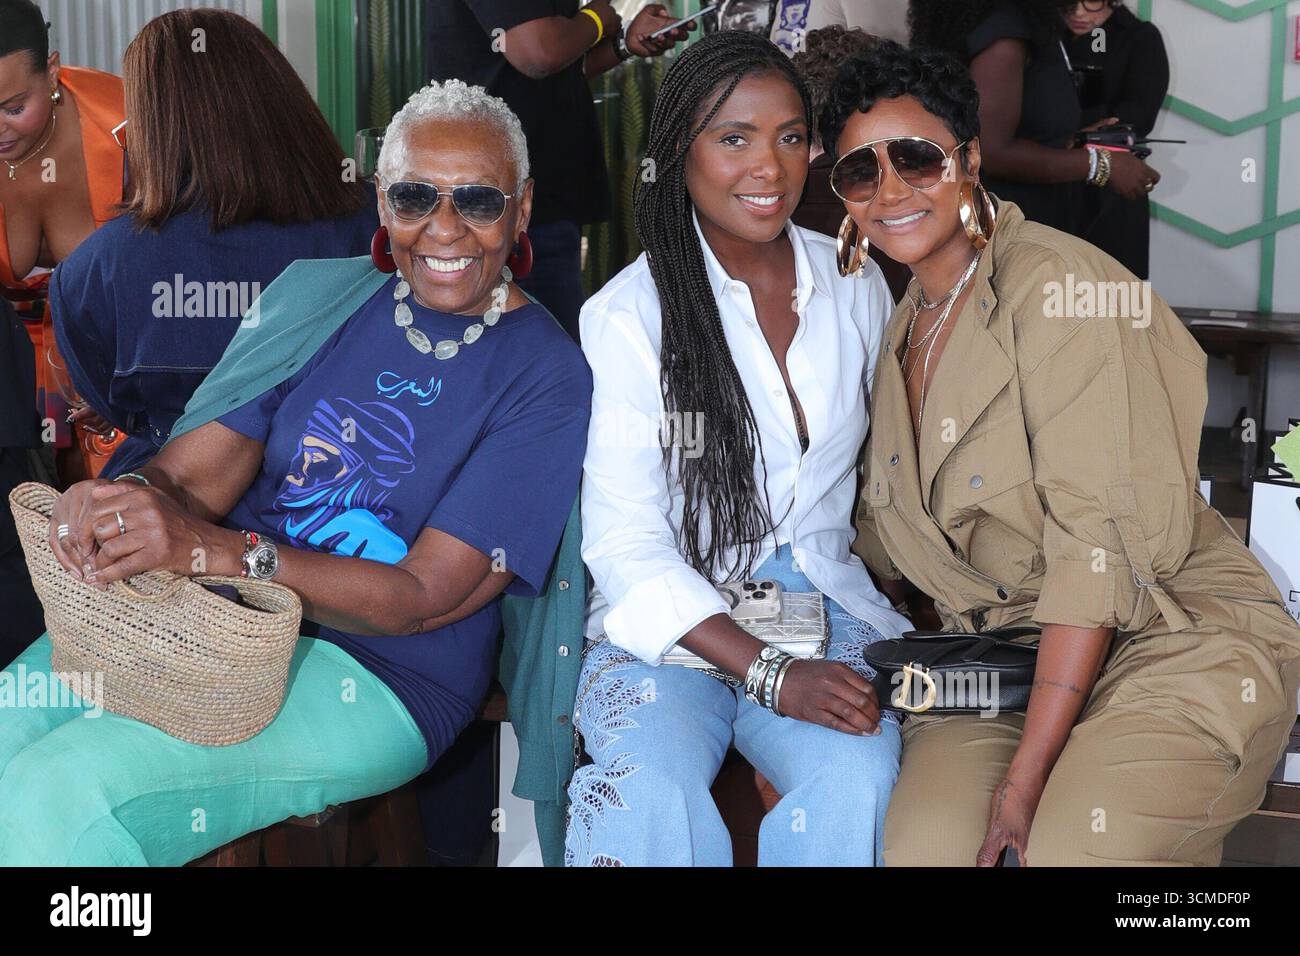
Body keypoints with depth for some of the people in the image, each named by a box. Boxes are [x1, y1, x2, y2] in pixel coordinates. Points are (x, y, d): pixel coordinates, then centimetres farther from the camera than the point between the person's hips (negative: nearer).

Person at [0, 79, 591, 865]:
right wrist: (117, 501, -22)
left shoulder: (548, 378, -7)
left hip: (373, 675, -5)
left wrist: (211, 549, -27)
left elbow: (425, 596, -14)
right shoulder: (324, 299, 10)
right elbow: (195, 472, 5)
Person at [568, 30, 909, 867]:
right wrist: (770, 673, -20)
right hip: (669, 618, -3)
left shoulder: (856, 285, 8)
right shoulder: (630, 313, -5)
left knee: (858, 784, -30)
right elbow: (625, 541, -10)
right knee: (648, 799, -34)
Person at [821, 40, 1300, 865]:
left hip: (1175, 639, -5)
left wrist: (1026, 775, -21)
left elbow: (1099, 542, -19)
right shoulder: (905, 328, 11)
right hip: (1002, 658, 5)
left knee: (1077, 847, -32)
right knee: (927, 840, -25)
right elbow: (886, 530, 17)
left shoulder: (1057, 286, -13)